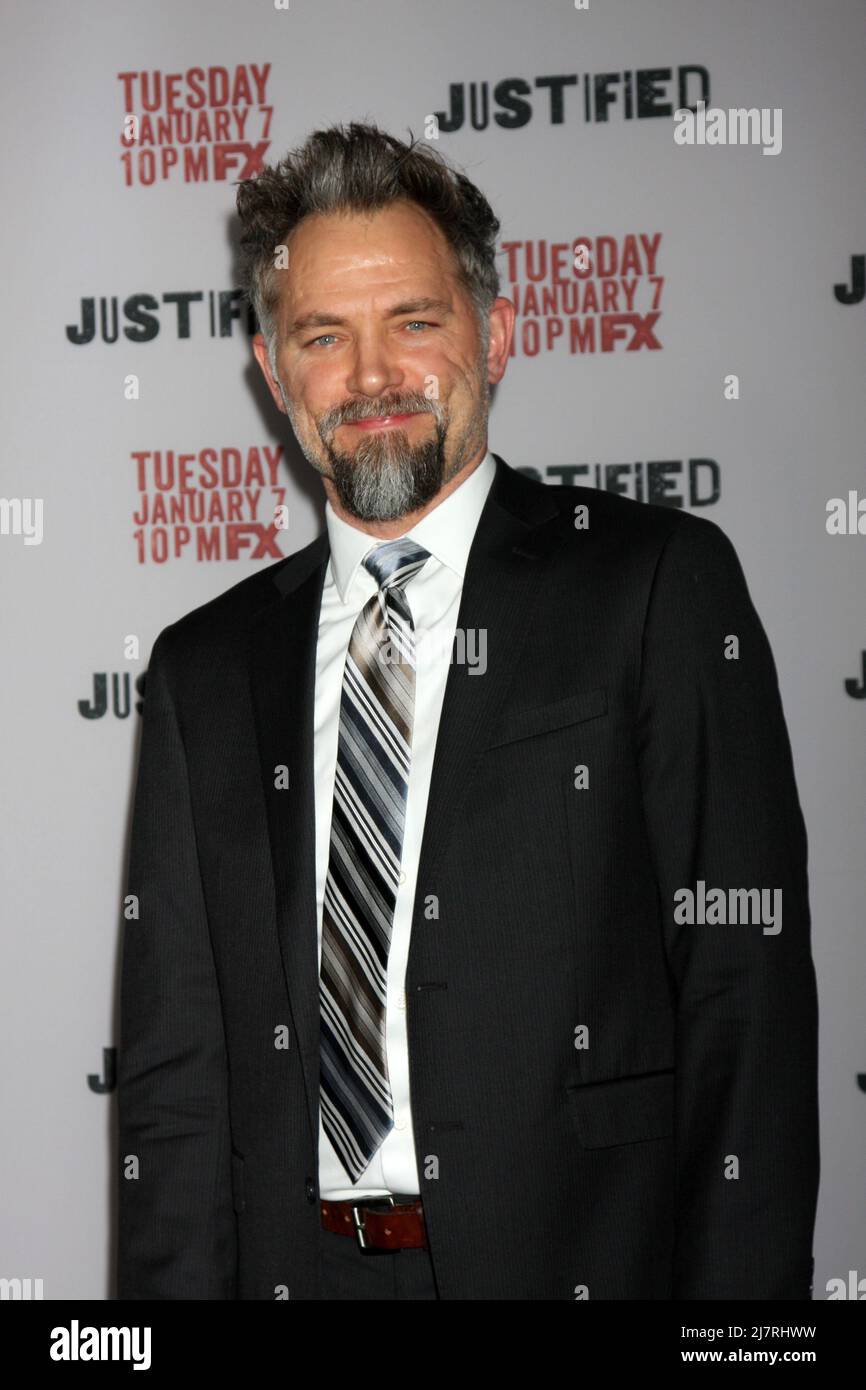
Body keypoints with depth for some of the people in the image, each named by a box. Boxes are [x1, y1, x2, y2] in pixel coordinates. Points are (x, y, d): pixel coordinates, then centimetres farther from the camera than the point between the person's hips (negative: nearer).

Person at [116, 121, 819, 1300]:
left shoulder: (660, 590, -3)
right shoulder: (205, 672, 8)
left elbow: (745, 994, -8)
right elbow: (175, 1070, 5)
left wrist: (739, 1316, -15)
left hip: (580, 1257, -2)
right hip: (294, 1263, 3)